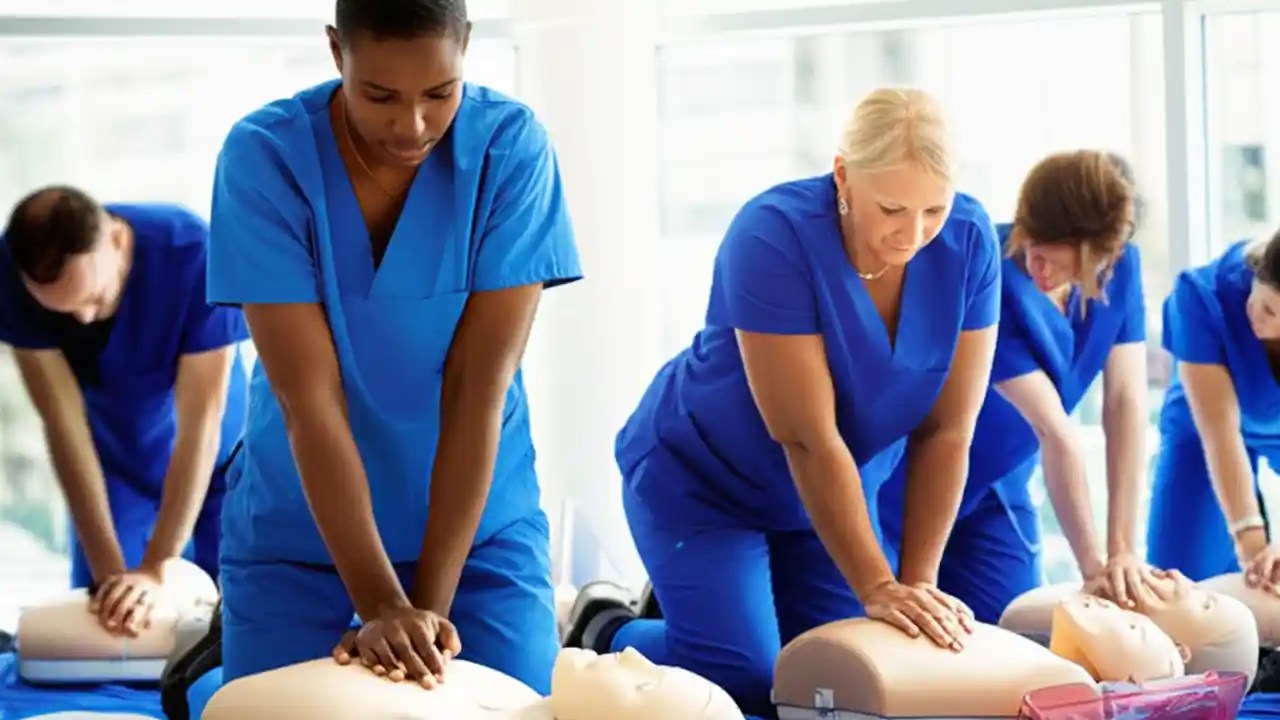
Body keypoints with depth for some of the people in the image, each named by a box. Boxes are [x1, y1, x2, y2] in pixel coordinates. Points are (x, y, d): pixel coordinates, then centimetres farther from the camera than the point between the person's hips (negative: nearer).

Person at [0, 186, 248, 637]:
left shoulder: (195, 256, -34)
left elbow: (200, 423, -31)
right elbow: (64, 422, -26)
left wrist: (155, 570, -34)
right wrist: (107, 571, -29)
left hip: (213, 458, -2)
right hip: (112, 459, 2)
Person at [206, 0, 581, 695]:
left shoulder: (512, 148, -15)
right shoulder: (264, 157, -17)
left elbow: (479, 387, -17)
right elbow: (310, 401, -21)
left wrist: (431, 605, -21)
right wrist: (381, 605, -26)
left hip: (476, 521, 1)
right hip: (297, 527, 0)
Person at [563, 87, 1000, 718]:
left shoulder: (968, 240, -18)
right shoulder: (774, 236, -31)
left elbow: (946, 430, -14)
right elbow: (808, 438, -32)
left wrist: (918, 584, -19)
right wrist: (879, 589, -32)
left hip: (838, 485, 5)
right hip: (703, 476, -5)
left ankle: (687, 607, 26)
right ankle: (605, 633, 15)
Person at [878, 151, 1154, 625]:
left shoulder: (1121, 267, -12)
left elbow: (1126, 403, -14)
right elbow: (1055, 432, -31)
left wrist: (1122, 549, -19)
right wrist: (1093, 566, -29)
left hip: (998, 486, 5)